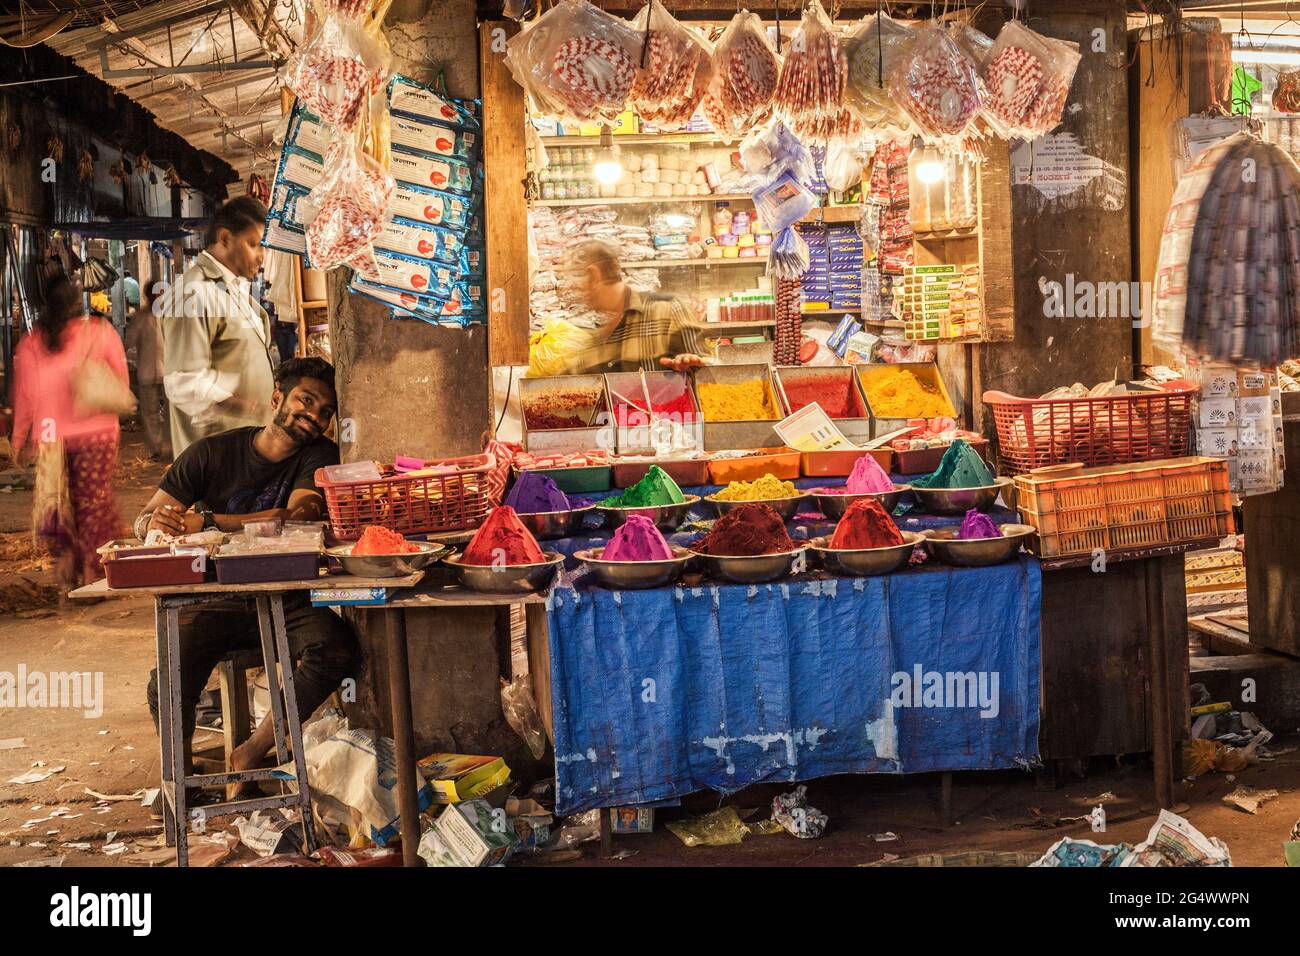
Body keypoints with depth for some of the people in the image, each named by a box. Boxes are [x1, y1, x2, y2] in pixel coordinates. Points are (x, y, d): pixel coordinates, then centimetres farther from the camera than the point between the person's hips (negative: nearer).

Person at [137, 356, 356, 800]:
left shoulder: (319, 455, -1)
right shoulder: (212, 452, 2)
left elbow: (294, 519, -19)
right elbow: (145, 520, 3)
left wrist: (204, 521, -24)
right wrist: (156, 523, -23)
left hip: (283, 599, 0)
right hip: (214, 601, 0)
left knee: (335, 647, -29)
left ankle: (251, 753, -10)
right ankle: (180, 767, 8)